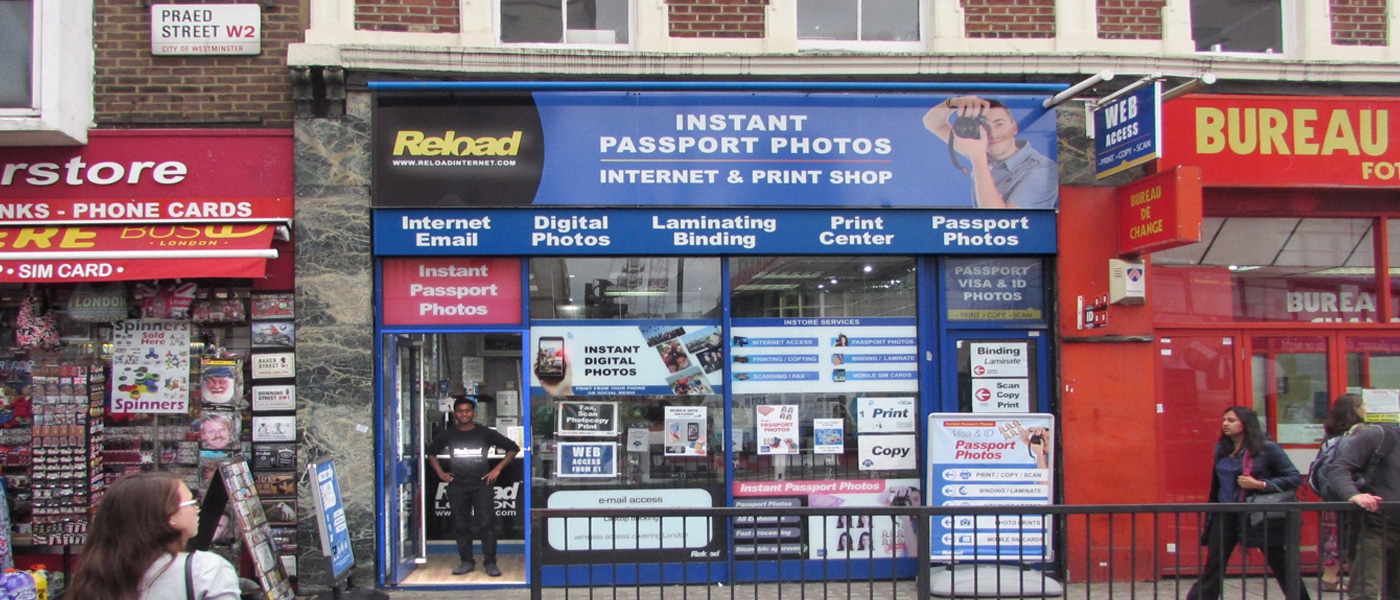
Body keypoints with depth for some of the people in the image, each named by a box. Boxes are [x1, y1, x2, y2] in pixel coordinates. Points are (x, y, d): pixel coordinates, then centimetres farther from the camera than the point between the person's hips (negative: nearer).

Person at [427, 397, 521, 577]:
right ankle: (466, 562, 14)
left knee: (486, 524, -7)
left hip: (482, 484, -2)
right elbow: (431, 452, 23)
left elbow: (513, 448, 4)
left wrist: (497, 469, -2)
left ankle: (490, 562, -1)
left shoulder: (485, 433, 0)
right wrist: (440, 473, 11)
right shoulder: (448, 435, 6)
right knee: (461, 526, 4)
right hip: (457, 486, 3)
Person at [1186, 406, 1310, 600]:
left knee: (1281, 565, 7)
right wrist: (1211, 514, 16)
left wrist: (1260, 485, -20)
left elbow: (1295, 478, -10)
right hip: (1225, 516, 4)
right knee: (1212, 569, 4)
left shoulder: (1267, 448, -9)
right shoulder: (1221, 448, 6)